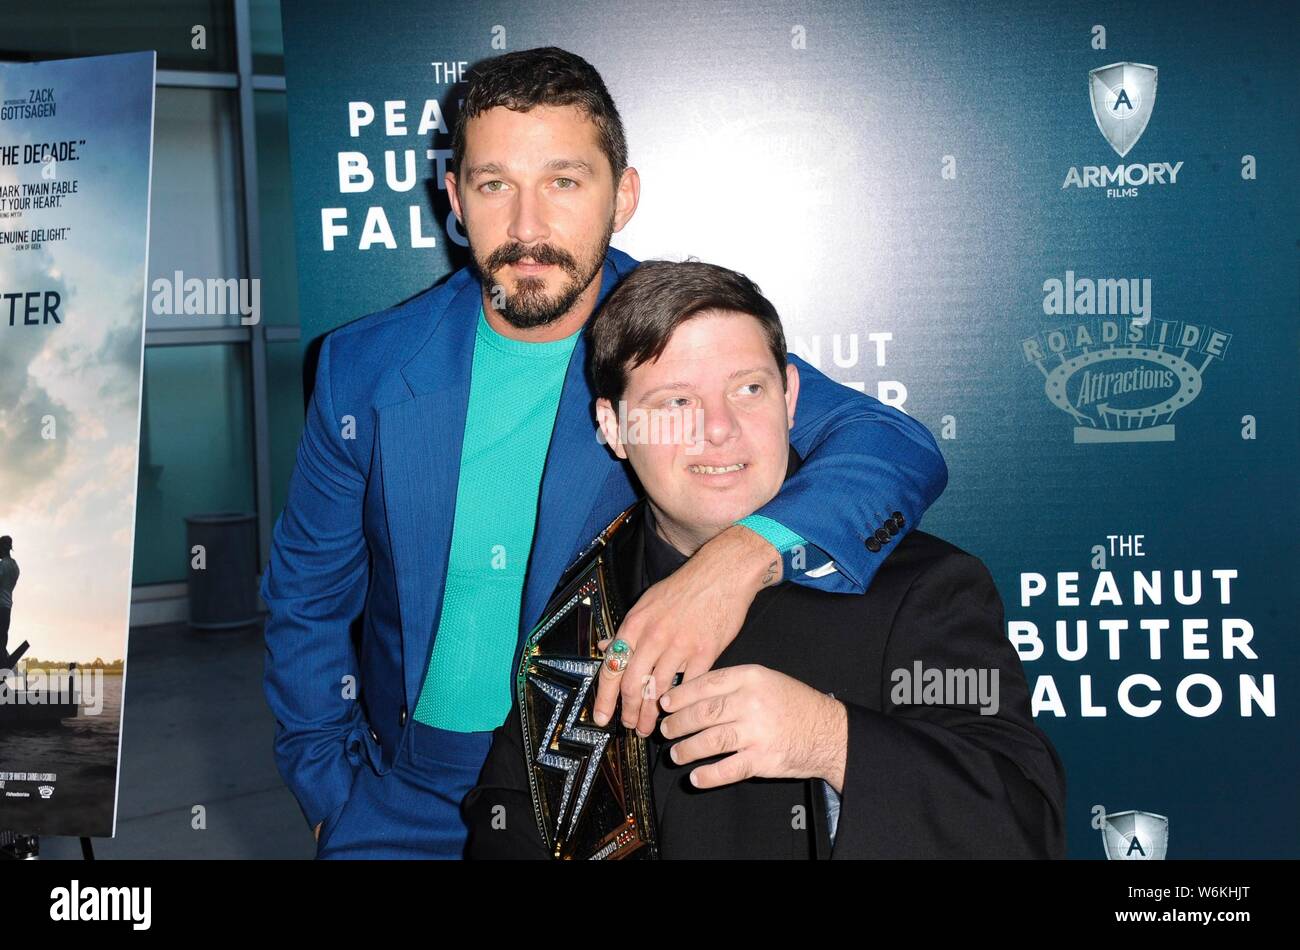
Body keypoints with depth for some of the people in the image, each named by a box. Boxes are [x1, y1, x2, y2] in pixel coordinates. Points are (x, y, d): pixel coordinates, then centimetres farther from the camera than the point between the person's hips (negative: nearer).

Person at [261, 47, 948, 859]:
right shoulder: (365, 368, -5)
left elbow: (897, 449, -21)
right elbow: (307, 598, 6)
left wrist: (746, 554, -39)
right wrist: (332, 795, 1)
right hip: (411, 801, 0)